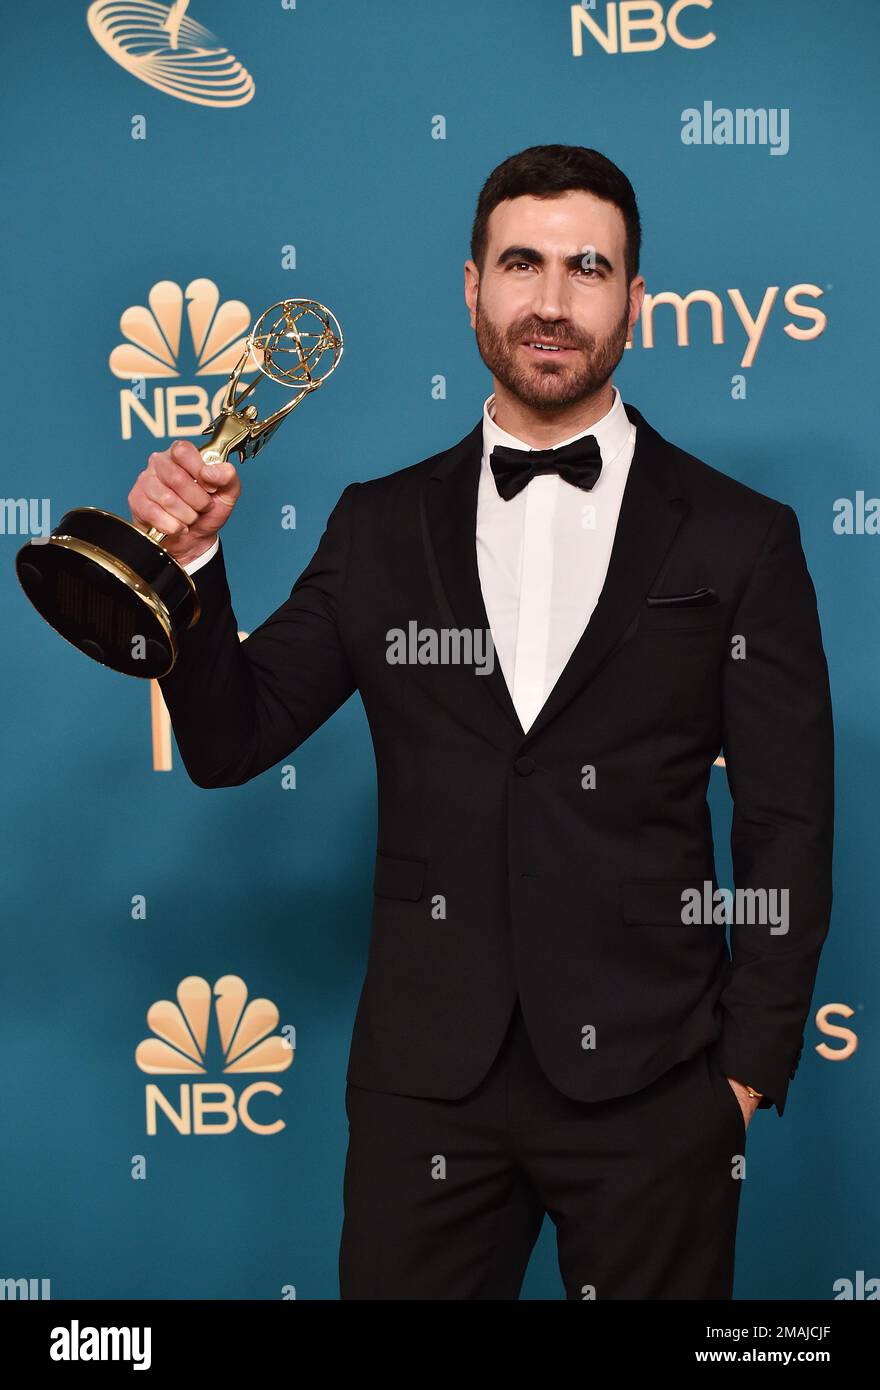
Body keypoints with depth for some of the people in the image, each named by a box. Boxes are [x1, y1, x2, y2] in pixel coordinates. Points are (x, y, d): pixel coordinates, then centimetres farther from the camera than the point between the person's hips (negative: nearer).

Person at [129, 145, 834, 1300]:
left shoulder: (738, 539, 0)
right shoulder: (382, 528, 6)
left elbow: (788, 834, 0)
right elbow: (230, 745, 5)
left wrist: (749, 1070, -3)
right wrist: (189, 560, -10)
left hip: (648, 1081, -1)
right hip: (425, 1079, 2)